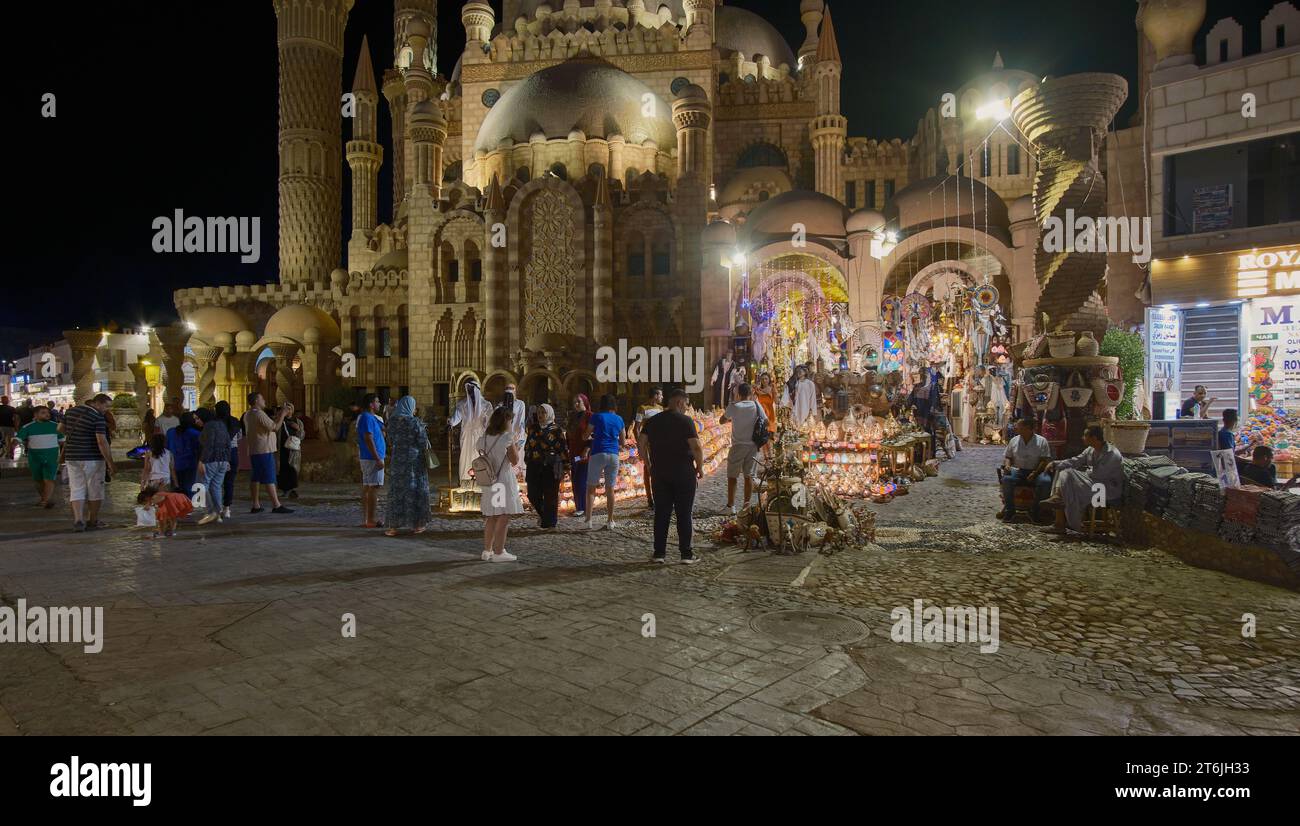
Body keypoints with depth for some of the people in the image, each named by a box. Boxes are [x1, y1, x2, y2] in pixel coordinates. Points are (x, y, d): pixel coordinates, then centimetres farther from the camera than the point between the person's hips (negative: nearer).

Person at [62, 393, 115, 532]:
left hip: (71, 457, 6)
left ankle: (78, 520, -6)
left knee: (76, 490, 7)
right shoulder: (98, 417, -15)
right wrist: (110, 462, -19)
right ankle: (92, 522, 15)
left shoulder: (71, 411, 8)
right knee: (95, 491, 7)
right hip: (92, 458, -6)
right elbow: (102, 442, -21)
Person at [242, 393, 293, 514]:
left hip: (253, 451, 9)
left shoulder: (248, 414, 13)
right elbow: (275, 427, -18)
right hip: (264, 451, -9)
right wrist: (282, 414, -10)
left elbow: (269, 422, 15)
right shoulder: (259, 414, -15)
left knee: (255, 478, 11)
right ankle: (276, 505, -9)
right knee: (269, 479, -9)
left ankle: (256, 505, 14)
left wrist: (279, 414, 11)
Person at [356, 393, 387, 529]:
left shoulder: (370, 417, 17)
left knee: (367, 487, 11)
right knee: (374, 487, -9)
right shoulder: (367, 418, -15)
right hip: (372, 458, -11)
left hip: (367, 458, 11)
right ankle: (371, 520, -8)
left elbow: (382, 432, 23)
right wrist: (378, 459, -22)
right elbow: (368, 439, -21)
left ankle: (365, 519, 15)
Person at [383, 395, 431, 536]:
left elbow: (390, 442, 11)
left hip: (397, 460, 3)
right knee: (415, 491, 6)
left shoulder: (392, 421, 1)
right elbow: (423, 445, -9)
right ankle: (416, 525, 12)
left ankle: (394, 526, 6)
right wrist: (427, 462, 1)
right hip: (415, 461, -3)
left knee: (396, 491, 8)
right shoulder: (415, 422, -12)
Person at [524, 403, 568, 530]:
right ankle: (542, 514, 30)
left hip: (550, 467, -4)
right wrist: (527, 461, 13)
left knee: (550, 495, 0)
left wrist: (561, 466, -5)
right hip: (533, 466, 4)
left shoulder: (556, 430, -1)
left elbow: (563, 449, -1)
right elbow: (527, 446, 18)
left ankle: (549, 522, 11)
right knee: (533, 494, 3)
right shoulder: (533, 428, 12)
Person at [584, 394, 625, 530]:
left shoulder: (597, 417, 1)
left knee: (591, 487, 2)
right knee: (610, 489, 9)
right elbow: (622, 442, 16)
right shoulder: (619, 419, 11)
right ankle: (610, 522, 12)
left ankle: (588, 520, -6)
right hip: (614, 455, 3)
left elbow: (586, 436, 8)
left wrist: (592, 437, 29)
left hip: (598, 454, -3)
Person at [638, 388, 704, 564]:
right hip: (684, 474, -4)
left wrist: (649, 462, 15)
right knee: (684, 515, 3)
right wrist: (700, 468, -4)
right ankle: (686, 554, 6)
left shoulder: (654, 421, 7)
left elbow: (641, 443, 7)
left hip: (660, 474, 4)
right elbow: (696, 447, -15)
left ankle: (659, 553, 10)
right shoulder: (686, 421, -9)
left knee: (661, 514, 9)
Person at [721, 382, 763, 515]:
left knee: (732, 476, 7)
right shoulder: (756, 406, -2)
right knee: (749, 476, 8)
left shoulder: (733, 406, -9)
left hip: (738, 445, -2)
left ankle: (731, 506, 8)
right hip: (753, 445, 2)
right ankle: (747, 505, 9)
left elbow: (722, 421, 2)